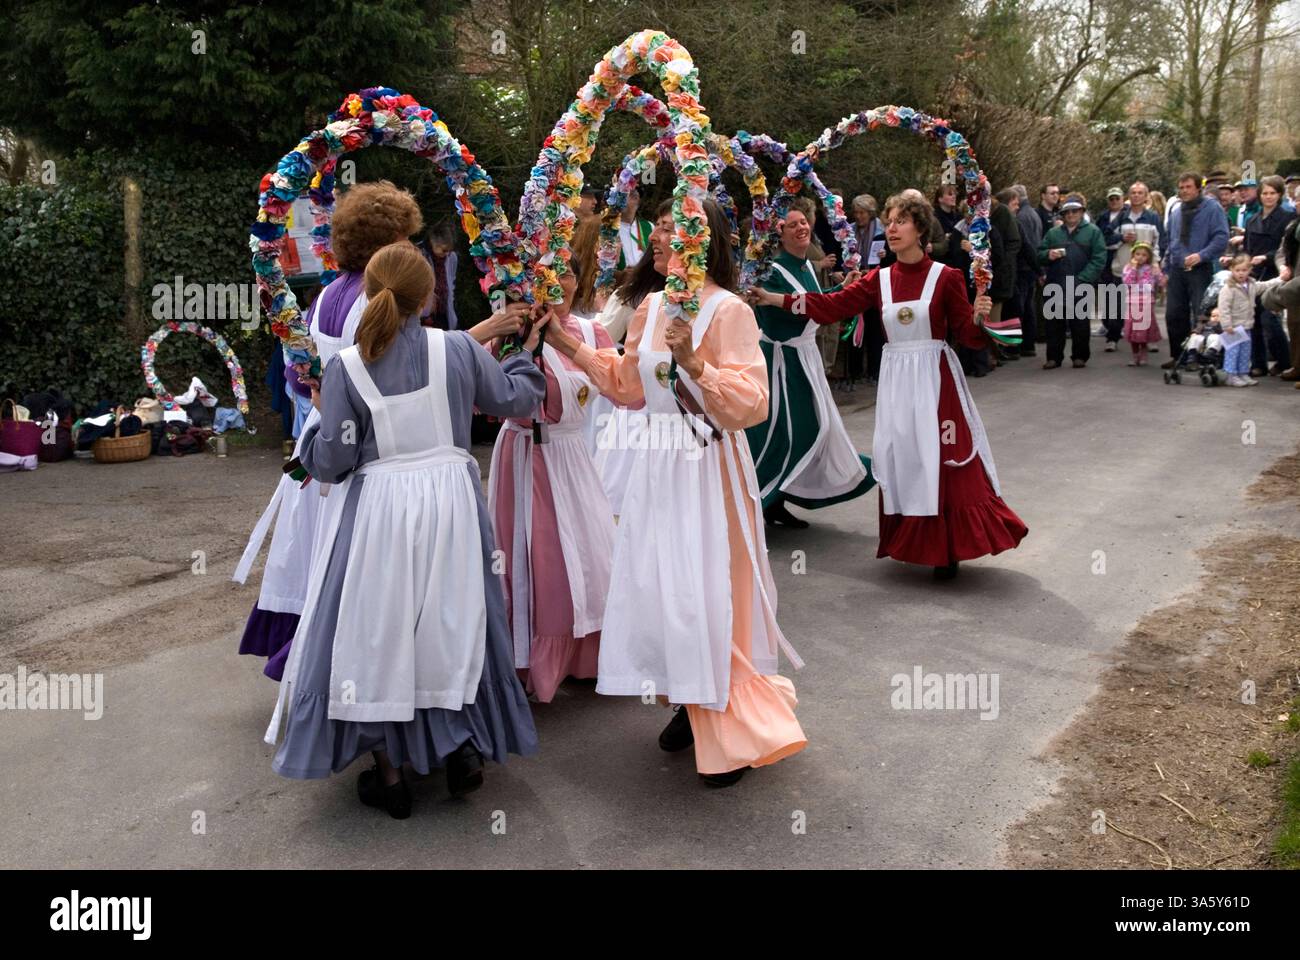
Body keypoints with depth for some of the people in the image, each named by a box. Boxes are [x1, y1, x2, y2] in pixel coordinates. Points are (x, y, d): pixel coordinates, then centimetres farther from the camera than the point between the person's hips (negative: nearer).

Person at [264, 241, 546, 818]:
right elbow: (516, 400, 10)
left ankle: (390, 775, 19)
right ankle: (463, 745, 25)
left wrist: (318, 420, 12)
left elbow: (332, 464, -7)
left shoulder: (346, 367, -8)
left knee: (375, 632, 10)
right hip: (452, 504, 2)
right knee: (451, 623, 19)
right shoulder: (458, 349, -4)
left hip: (378, 514, -2)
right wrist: (526, 353, 28)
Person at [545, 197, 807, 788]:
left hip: (708, 467, -7)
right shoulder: (651, 307, 8)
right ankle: (694, 707, 31)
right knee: (659, 590, 12)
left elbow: (752, 404, -20)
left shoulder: (728, 311, -14)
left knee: (709, 597, -1)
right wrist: (575, 350, 12)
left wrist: (694, 363, -31)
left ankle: (736, 732, 18)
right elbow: (629, 387, 17)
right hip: (658, 464, 7)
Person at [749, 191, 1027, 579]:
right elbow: (832, 304, 3)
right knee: (900, 458, 6)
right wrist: (775, 299, -1)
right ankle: (911, 541, 20)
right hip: (896, 379, 4)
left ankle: (947, 549, 10)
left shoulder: (946, 277, -5)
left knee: (942, 460, -2)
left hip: (935, 377, -4)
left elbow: (968, 334, -3)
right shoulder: (880, 279, 6)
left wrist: (980, 318, -26)